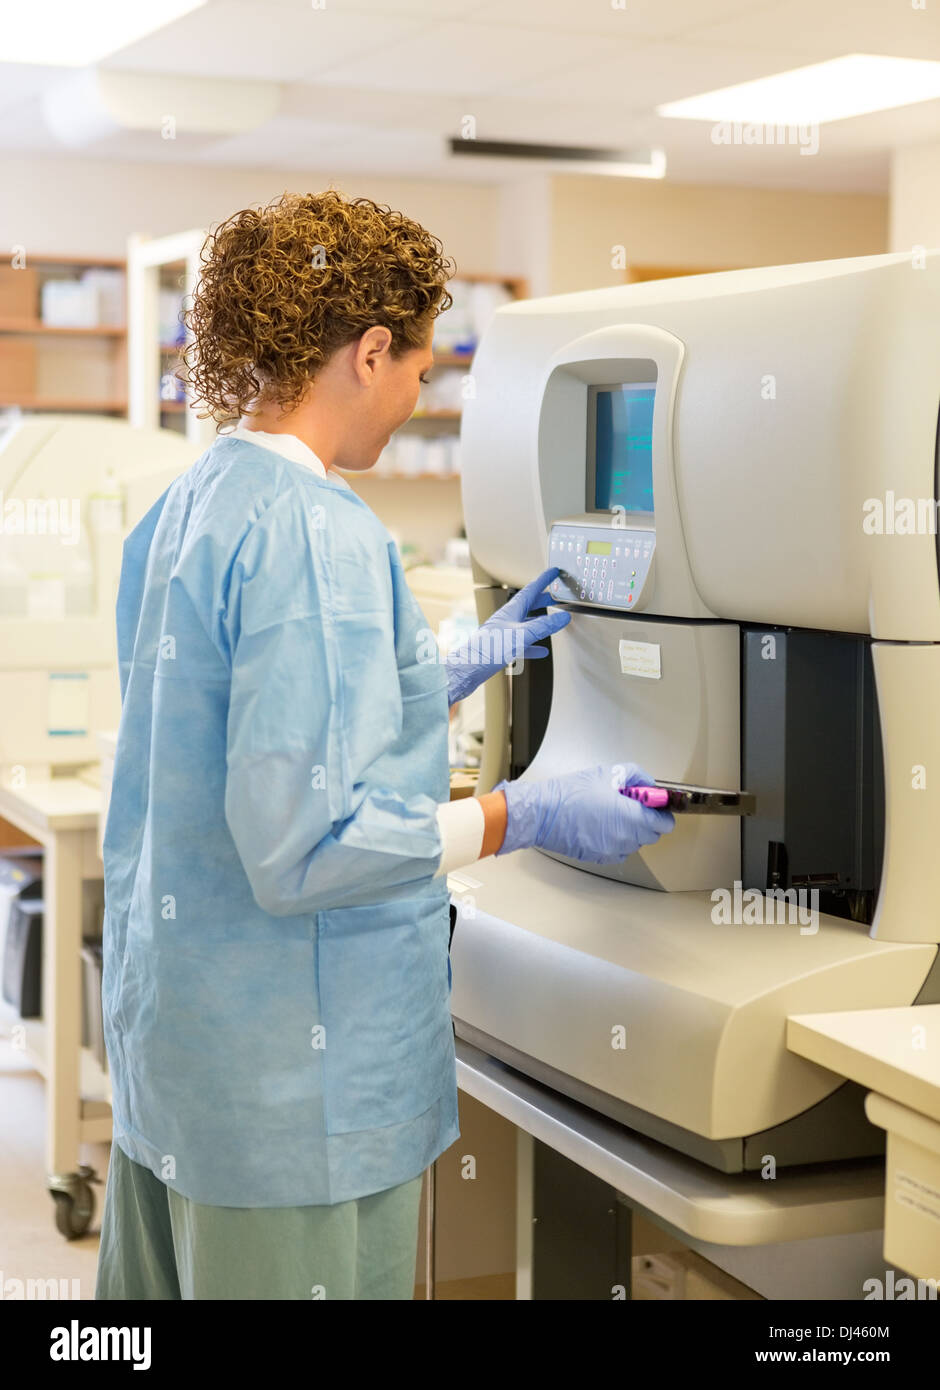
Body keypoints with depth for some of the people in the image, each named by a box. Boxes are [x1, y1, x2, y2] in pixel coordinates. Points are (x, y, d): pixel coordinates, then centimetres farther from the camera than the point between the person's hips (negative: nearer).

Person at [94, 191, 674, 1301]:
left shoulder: (182, 508, 9)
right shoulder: (316, 532, -21)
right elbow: (299, 844, -26)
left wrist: (467, 664, 24)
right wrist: (528, 816, -17)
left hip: (161, 1029, 10)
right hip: (292, 1078, -9)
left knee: (163, 1278, 19)